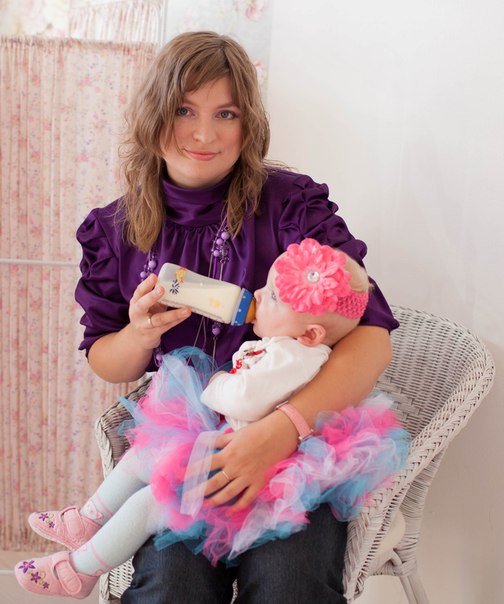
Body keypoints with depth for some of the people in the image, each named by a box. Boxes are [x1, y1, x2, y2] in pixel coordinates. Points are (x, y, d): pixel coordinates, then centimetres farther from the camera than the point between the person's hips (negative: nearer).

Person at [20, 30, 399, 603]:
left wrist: (282, 428, -30)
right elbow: (105, 363, 14)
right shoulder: (116, 230, 4)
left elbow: (372, 337, -15)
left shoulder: (289, 202, -7)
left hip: (297, 433, -1)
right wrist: (142, 332, -11)